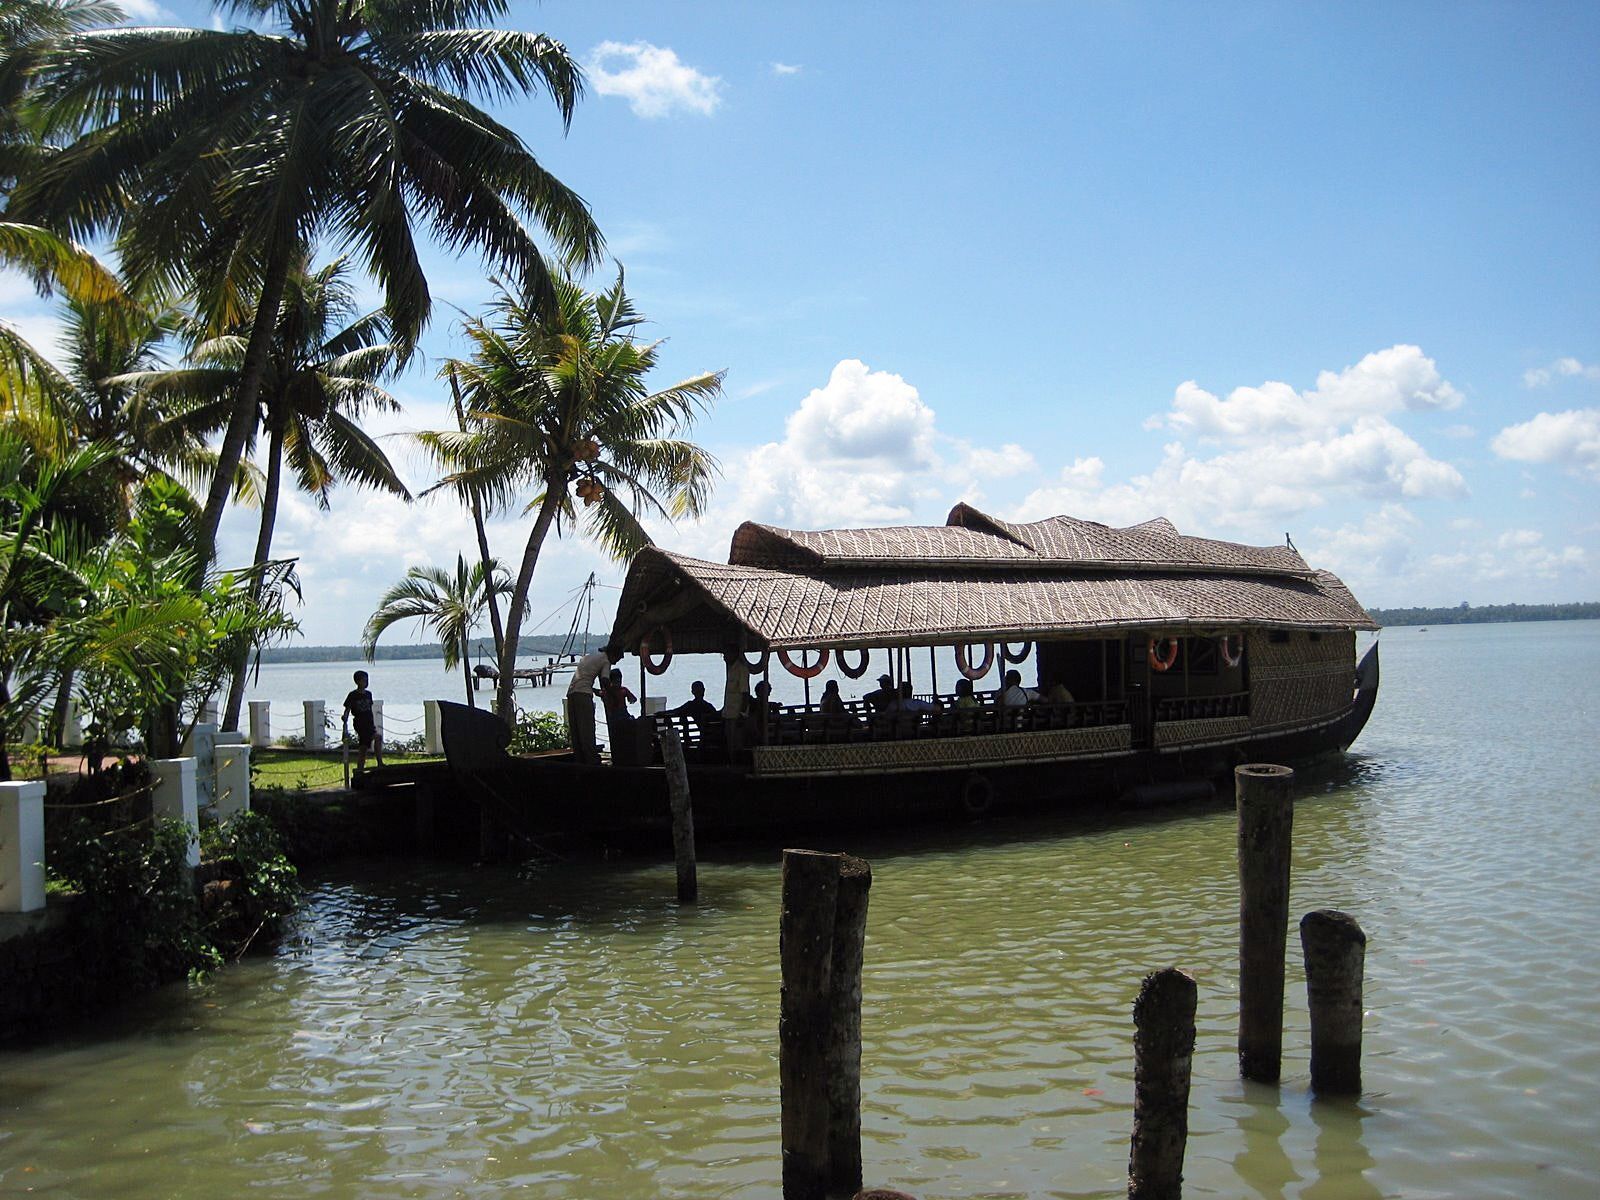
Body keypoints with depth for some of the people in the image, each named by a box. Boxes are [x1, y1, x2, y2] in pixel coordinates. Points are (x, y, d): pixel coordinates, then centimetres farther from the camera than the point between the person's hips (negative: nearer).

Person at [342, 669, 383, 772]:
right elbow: (347, 709, -2)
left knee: (377, 738, -18)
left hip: (369, 723, 4)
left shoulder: (368, 694, 12)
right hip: (359, 724, -4)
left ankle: (380, 763, -20)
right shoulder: (353, 695, -3)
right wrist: (345, 718, -22)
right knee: (362, 748, -6)